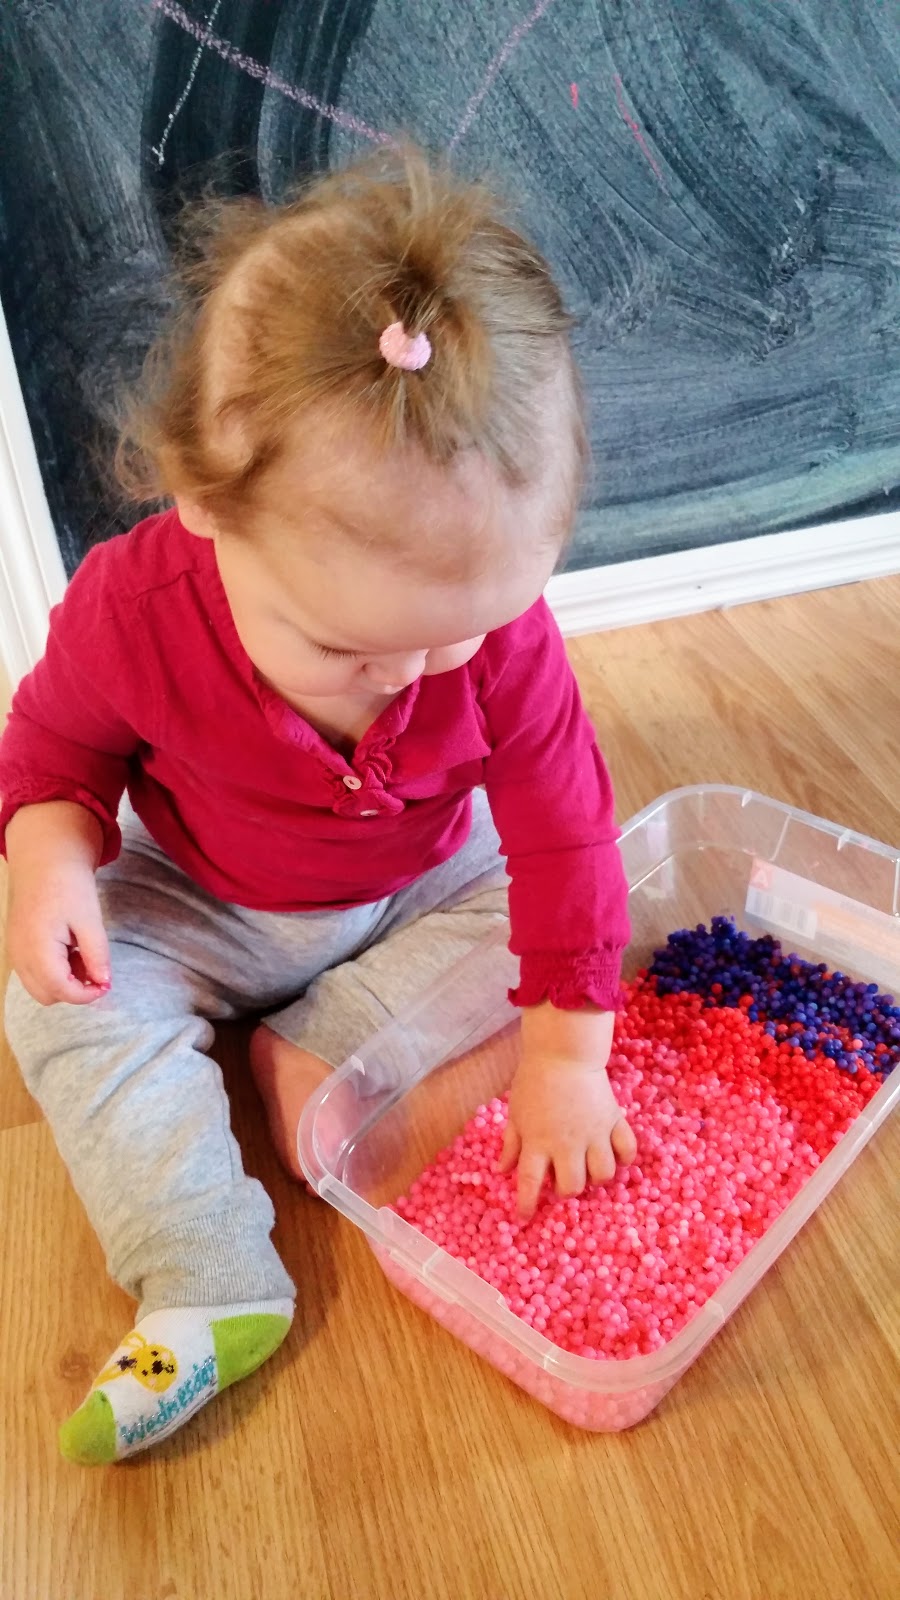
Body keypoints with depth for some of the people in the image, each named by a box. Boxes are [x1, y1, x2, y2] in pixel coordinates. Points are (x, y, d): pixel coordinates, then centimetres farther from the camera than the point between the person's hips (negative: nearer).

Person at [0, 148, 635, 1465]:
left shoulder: (497, 624, -28)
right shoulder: (132, 610, -28)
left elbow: (560, 831, -21)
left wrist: (564, 1053, -21)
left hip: (427, 885, 1)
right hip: (198, 903, 0)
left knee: (531, 913, -20)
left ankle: (307, 1054, -16)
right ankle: (210, 1283, -19)